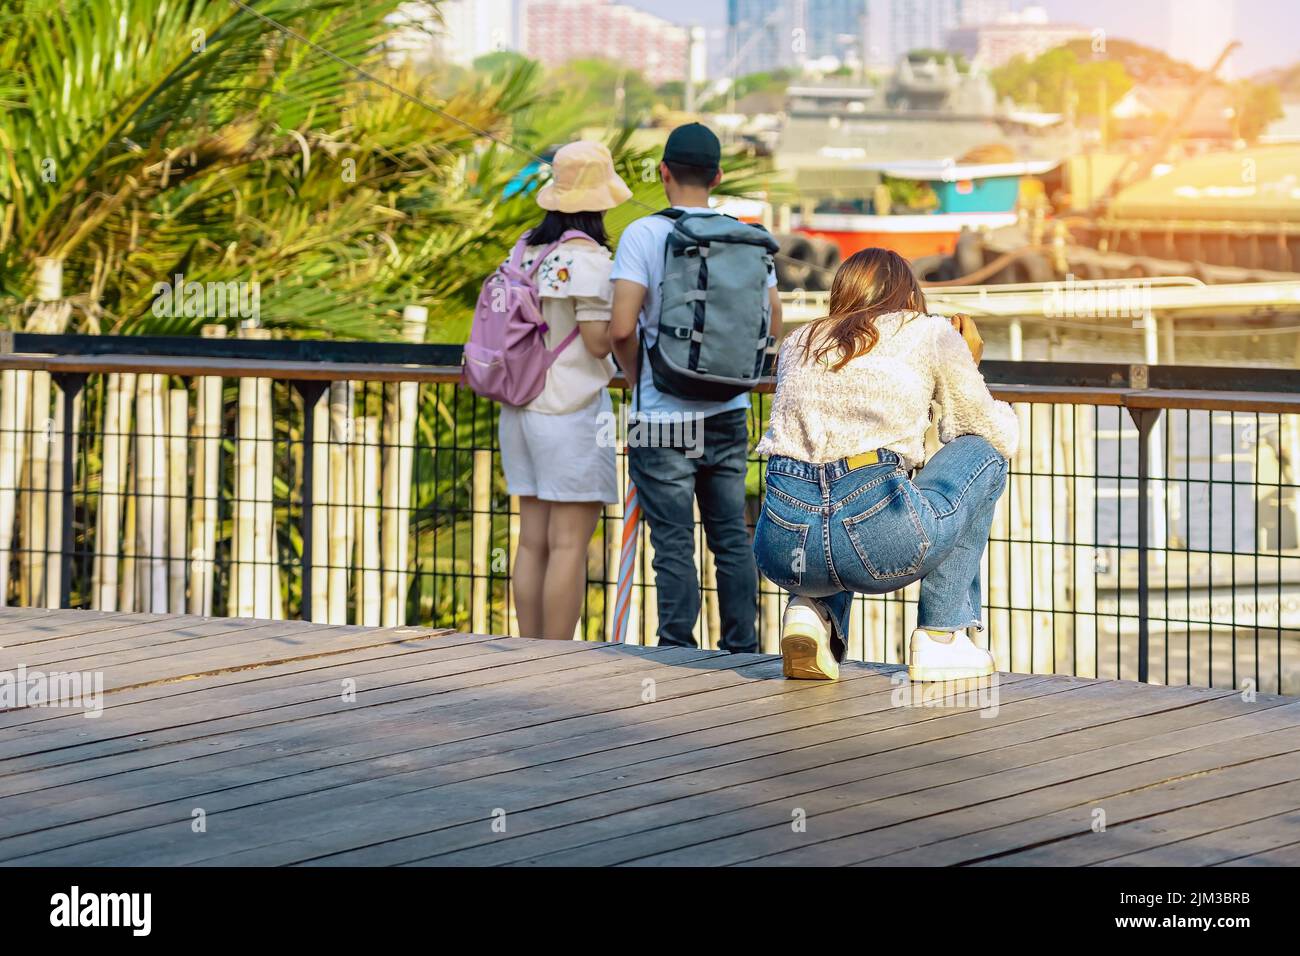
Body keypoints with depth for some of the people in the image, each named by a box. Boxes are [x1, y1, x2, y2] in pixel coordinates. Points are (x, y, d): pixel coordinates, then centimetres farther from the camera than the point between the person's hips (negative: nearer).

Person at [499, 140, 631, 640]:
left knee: (533, 540, 10)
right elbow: (599, 341, -15)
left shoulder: (528, 248, 8)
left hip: (523, 406, 8)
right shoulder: (588, 258, -14)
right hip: (571, 407, -8)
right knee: (569, 543, -4)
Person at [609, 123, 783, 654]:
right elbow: (773, 324, 6)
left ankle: (678, 655, 1)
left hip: (664, 415, -4)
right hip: (729, 412, 4)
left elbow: (622, 327, -17)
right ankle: (742, 651, 16)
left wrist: (636, 377, 1)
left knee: (674, 545, -1)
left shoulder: (644, 235, -10)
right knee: (732, 537, 12)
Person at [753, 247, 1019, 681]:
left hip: (781, 548, 5)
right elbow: (1001, 436, 21)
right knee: (983, 455, 26)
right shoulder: (930, 333, 13)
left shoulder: (797, 343, 24)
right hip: (881, 541, -5)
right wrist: (967, 368, 39)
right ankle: (941, 637, 20)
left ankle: (813, 611, 13)